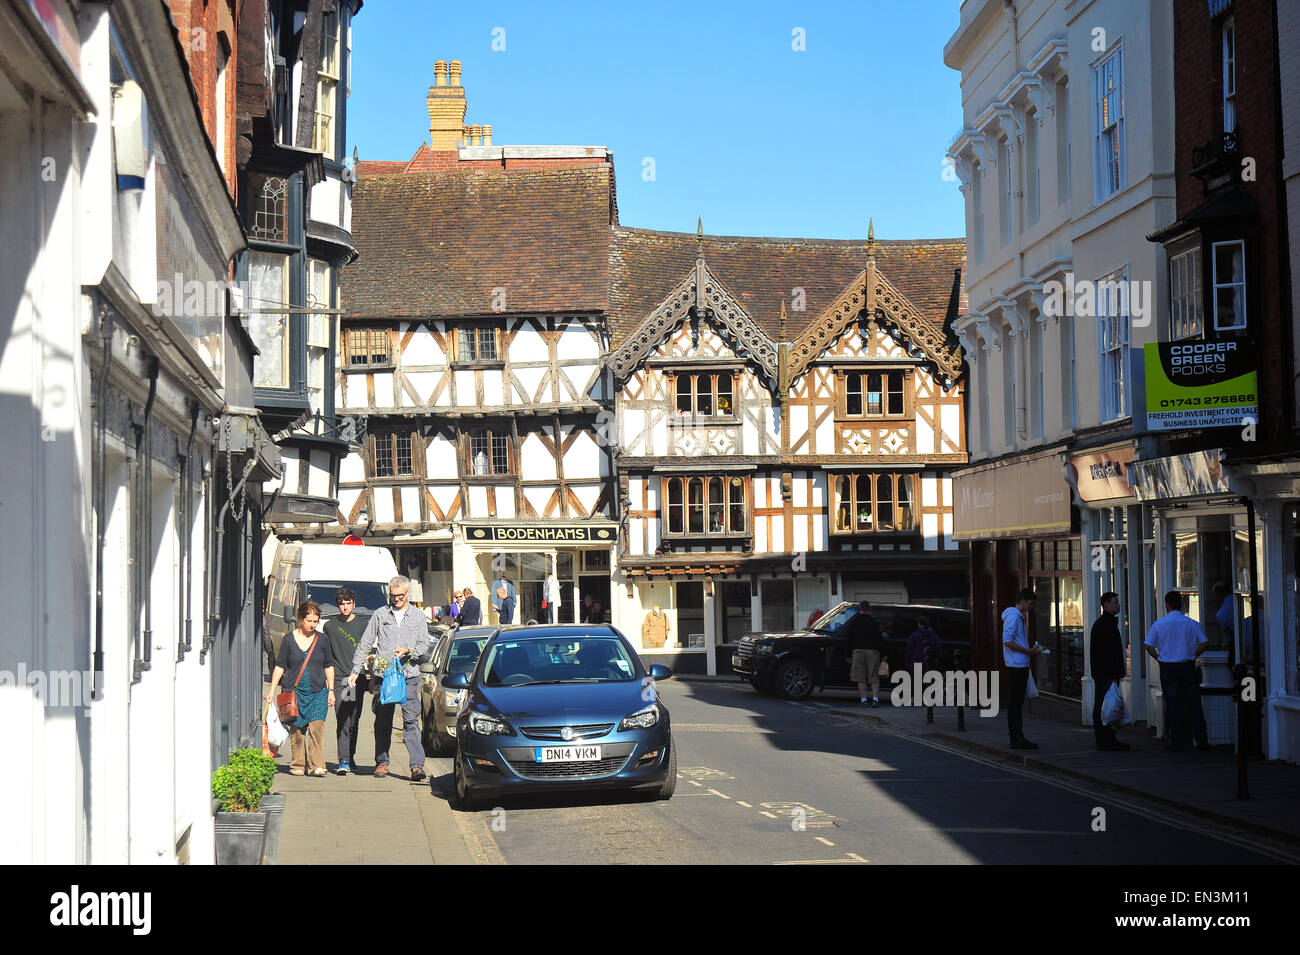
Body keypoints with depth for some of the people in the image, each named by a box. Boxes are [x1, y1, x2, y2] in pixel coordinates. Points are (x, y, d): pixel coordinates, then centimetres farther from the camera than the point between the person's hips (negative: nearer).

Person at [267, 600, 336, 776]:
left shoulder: (322, 640, 8)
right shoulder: (289, 640, 3)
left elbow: (329, 666, 15)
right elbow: (280, 667, 7)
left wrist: (331, 690, 10)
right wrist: (272, 690, 2)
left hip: (318, 692, 0)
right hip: (295, 692, 0)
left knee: (317, 726, -13)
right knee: (296, 730, 1)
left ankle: (317, 766, -15)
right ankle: (298, 765, 12)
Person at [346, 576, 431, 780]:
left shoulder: (418, 617, 11)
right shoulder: (380, 615, 10)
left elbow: (424, 645, 8)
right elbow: (365, 644, 11)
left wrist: (408, 650, -13)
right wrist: (355, 671, 5)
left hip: (409, 675, -1)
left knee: (411, 720, -8)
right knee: (383, 721, 5)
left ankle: (417, 765, -14)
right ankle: (382, 762, 17)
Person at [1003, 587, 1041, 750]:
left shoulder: (1021, 617, 20)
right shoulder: (1013, 616, -12)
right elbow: (1007, 641, -20)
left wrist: (1031, 651, 14)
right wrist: (1028, 651, -16)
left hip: (1021, 665, 11)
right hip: (1017, 665, -11)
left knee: (1017, 702, 11)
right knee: (1017, 702, -10)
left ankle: (1016, 738, 13)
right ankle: (1017, 738, -11)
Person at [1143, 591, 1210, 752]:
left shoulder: (1159, 624, -2)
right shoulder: (1191, 623, -1)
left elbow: (1147, 645, -5)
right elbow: (1204, 643, -5)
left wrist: (1158, 658, 6)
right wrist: (1192, 655, 6)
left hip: (1167, 668, -1)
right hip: (1188, 667, 1)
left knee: (1172, 704, 3)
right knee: (1194, 703, 7)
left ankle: (1176, 742, 4)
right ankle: (1202, 740, 7)